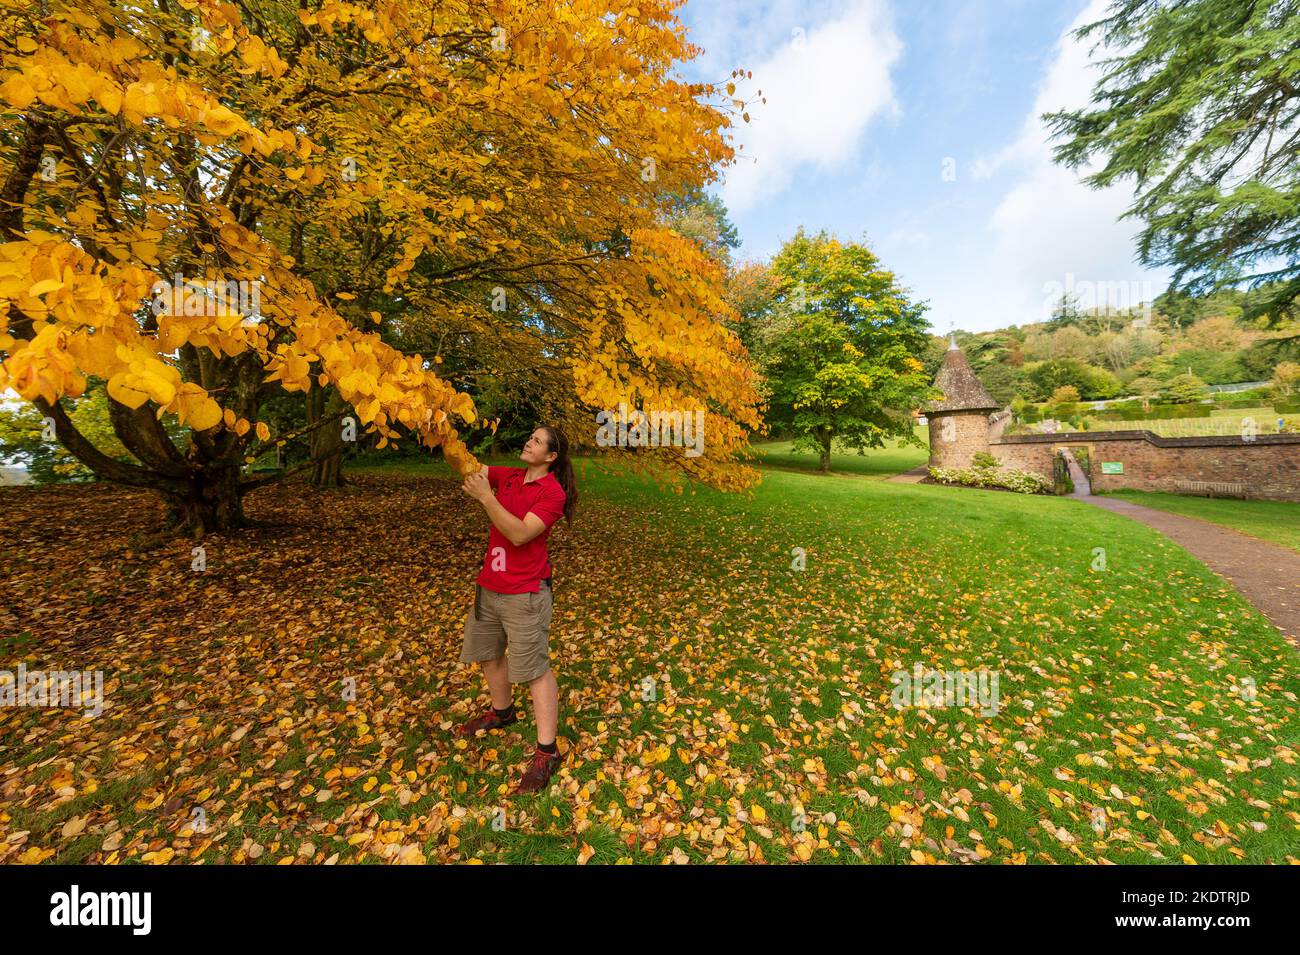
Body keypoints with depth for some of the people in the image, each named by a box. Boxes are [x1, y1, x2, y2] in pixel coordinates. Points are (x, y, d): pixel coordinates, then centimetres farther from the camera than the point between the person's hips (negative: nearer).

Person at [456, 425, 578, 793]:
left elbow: (520, 534, -24)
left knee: (535, 669, 0)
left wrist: (485, 497, -28)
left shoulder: (553, 493, -16)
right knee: (488, 654, 24)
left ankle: (546, 752, 16)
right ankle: (502, 712, 49)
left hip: (523, 593, -8)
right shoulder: (508, 476, 5)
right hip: (488, 585, 8)